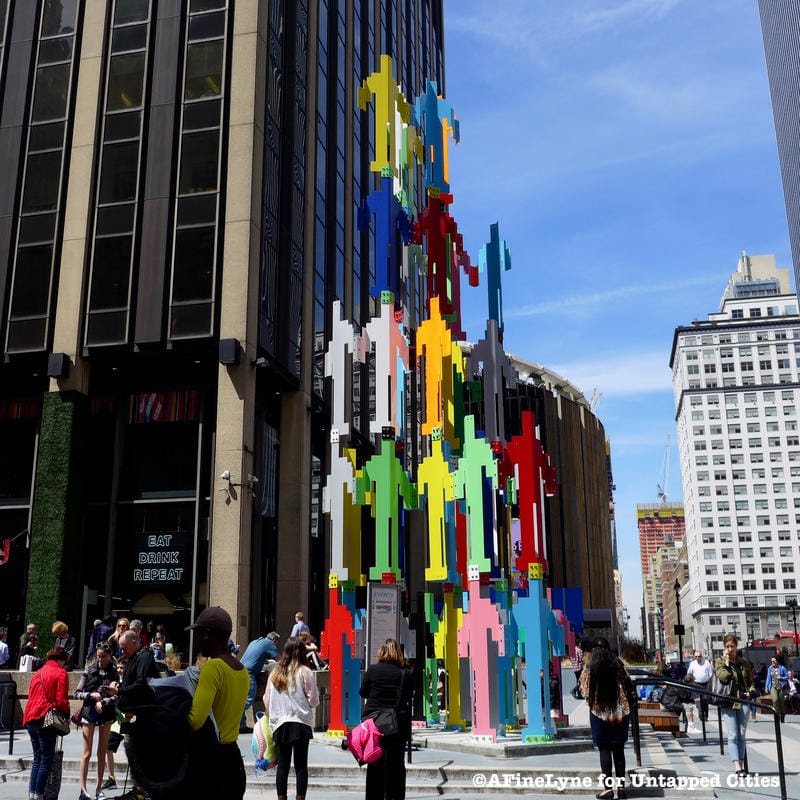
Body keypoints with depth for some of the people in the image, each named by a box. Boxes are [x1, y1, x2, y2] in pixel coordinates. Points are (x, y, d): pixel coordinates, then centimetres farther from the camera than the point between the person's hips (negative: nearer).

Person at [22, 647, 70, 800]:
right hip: (46, 718, -7)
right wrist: (67, 714, 5)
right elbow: (61, 700, -10)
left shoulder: (38, 673, 18)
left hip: (30, 718, 7)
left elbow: (31, 696, 18)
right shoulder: (61, 673, -3)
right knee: (47, 759, -1)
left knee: (37, 758, 15)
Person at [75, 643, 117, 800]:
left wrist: (103, 702, -16)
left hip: (106, 713, 1)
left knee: (102, 752, 7)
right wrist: (91, 695, -14)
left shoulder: (114, 672, 2)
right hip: (89, 712, -1)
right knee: (87, 753, -3)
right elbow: (77, 693, 2)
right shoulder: (89, 670, 2)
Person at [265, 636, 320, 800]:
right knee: (301, 765, 3)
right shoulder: (305, 672, -5)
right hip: (301, 723, -3)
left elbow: (267, 700, 9)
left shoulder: (275, 673, 6)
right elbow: (313, 700, -5)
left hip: (280, 724, 3)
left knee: (283, 764, 8)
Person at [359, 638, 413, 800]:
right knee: (396, 764, 9)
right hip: (398, 723, 0)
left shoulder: (372, 670, -6)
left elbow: (362, 692, 3)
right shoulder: (405, 673, -5)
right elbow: (408, 698, -1)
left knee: (374, 763, 10)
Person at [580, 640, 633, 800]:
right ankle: (621, 786, 13)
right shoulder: (619, 666, 0)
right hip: (620, 712, 3)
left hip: (600, 712, -3)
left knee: (604, 750, 2)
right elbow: (629, 687, 3)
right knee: (619, 750, 11)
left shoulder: (590, 669, -7)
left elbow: (584, 691, -4)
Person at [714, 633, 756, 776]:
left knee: (742, 735, 8)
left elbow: (751, 681, 20)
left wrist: (751, 691, 1)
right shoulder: (719, 662, 2)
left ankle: (742, 765, 15)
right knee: (733, 736, -6)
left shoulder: (744, 663, 12)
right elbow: (723, 677, -14)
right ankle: (737, 767, -10)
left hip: (743, 701, 3)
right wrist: (726, 663, -10)